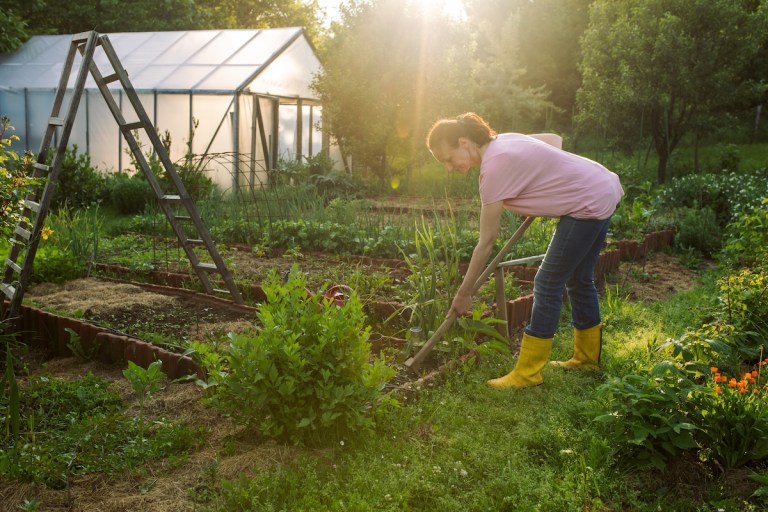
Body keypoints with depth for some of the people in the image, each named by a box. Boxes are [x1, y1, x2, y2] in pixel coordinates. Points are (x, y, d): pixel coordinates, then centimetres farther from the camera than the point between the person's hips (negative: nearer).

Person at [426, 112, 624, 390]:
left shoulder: (494, 169, -23)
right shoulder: (503, 140, 2)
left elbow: (486, 242, -19)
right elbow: (555, 139, 16)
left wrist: (463, 294, -11)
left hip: (589, 204, -10)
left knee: (548, 283, -5)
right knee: (578, 280, 19)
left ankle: (527, 374, 1)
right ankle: (587, 356, 34)